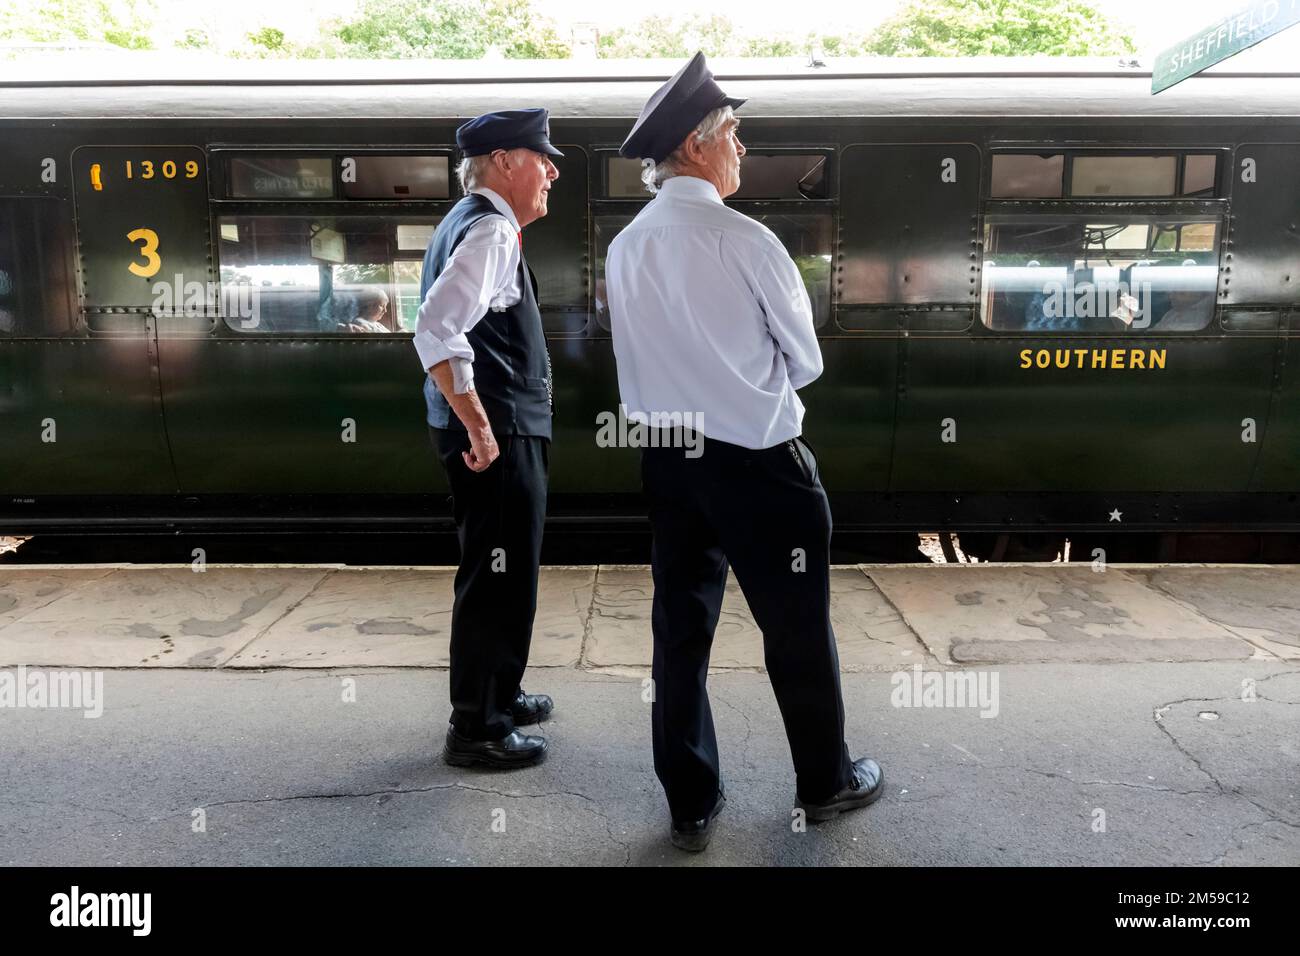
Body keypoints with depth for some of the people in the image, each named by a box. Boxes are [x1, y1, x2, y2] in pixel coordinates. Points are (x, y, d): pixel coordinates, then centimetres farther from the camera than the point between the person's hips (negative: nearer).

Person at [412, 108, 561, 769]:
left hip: (499, 429, 11)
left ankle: (495, 695, 36)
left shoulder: (472, 221, 18)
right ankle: (476, 730, 11)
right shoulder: (490, 230, -14)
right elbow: (437, 331, -27)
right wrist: (478, 424, -24)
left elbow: (446, 324, 25)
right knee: (499, 579, -2)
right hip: (499, 435, -11)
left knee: (499, 574, 20)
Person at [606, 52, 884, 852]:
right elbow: (807, 358, -5)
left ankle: (691, 806, 24)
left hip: (667, 457, 6)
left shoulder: (623, 250, 3)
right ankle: (826, 782, 31)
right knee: (798, 627, 12)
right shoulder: (743, 238, -14)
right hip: (758, 459, -5)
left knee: (680, 628, 12)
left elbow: (641, 363, 9)